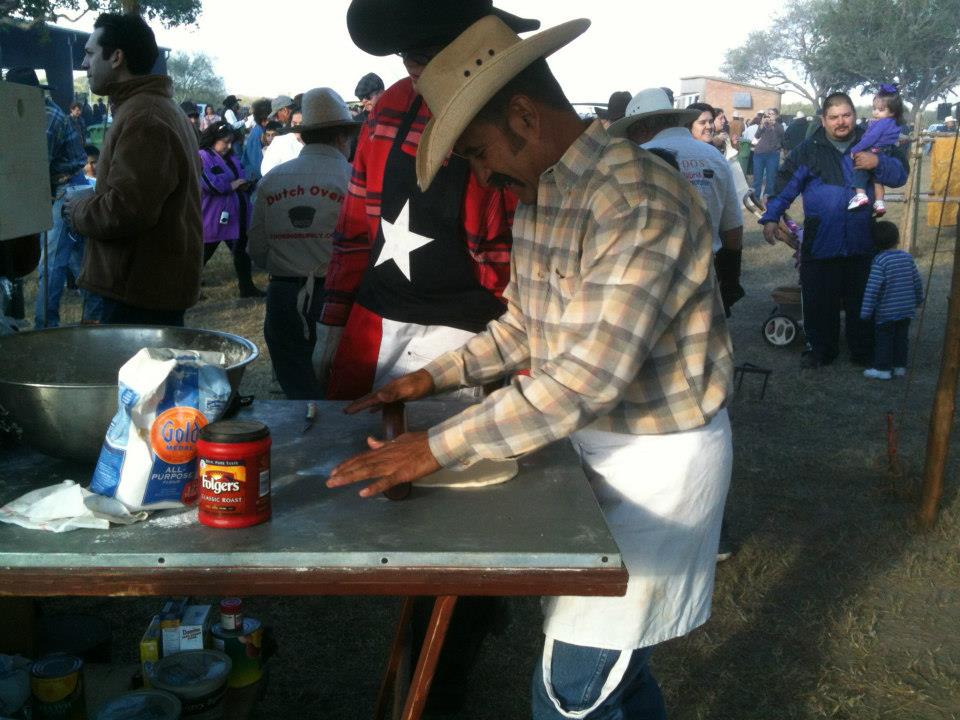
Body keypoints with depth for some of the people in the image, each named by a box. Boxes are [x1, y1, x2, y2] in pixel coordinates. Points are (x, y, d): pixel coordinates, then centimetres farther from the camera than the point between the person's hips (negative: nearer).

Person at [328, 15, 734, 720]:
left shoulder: (640, 202, -26)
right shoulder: (538, 195, 5)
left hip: (659, 458, -8)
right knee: (614, 655, 21)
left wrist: (438, 447, -27)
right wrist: (433, 377, 4)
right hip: (596, 443, 8)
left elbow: (586, 376, -31)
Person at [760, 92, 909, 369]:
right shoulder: (810, 149, 0)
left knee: (861, 302, 12)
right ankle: (820, 348, 22)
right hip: (820, 241, -2)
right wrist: (771, 217, -9)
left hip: (862, 243, 2)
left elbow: (900, 175, 2)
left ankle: (863, 351, 26)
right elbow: (786, 184, -1)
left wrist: (878, 163, -17)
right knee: (819, 302, 5)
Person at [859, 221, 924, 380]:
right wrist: (918, 299, 25)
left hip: (886, 311, -5)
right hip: (906, 309, 5)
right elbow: (917, 281, 8)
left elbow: (872, 288, -20)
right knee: (902, 337, 14)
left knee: (884, 339, 5)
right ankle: (900, 366, 22)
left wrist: (866, 311, -14)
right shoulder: (907, 257, 1)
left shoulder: (879, 261, -16)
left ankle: (883, 368, 9)